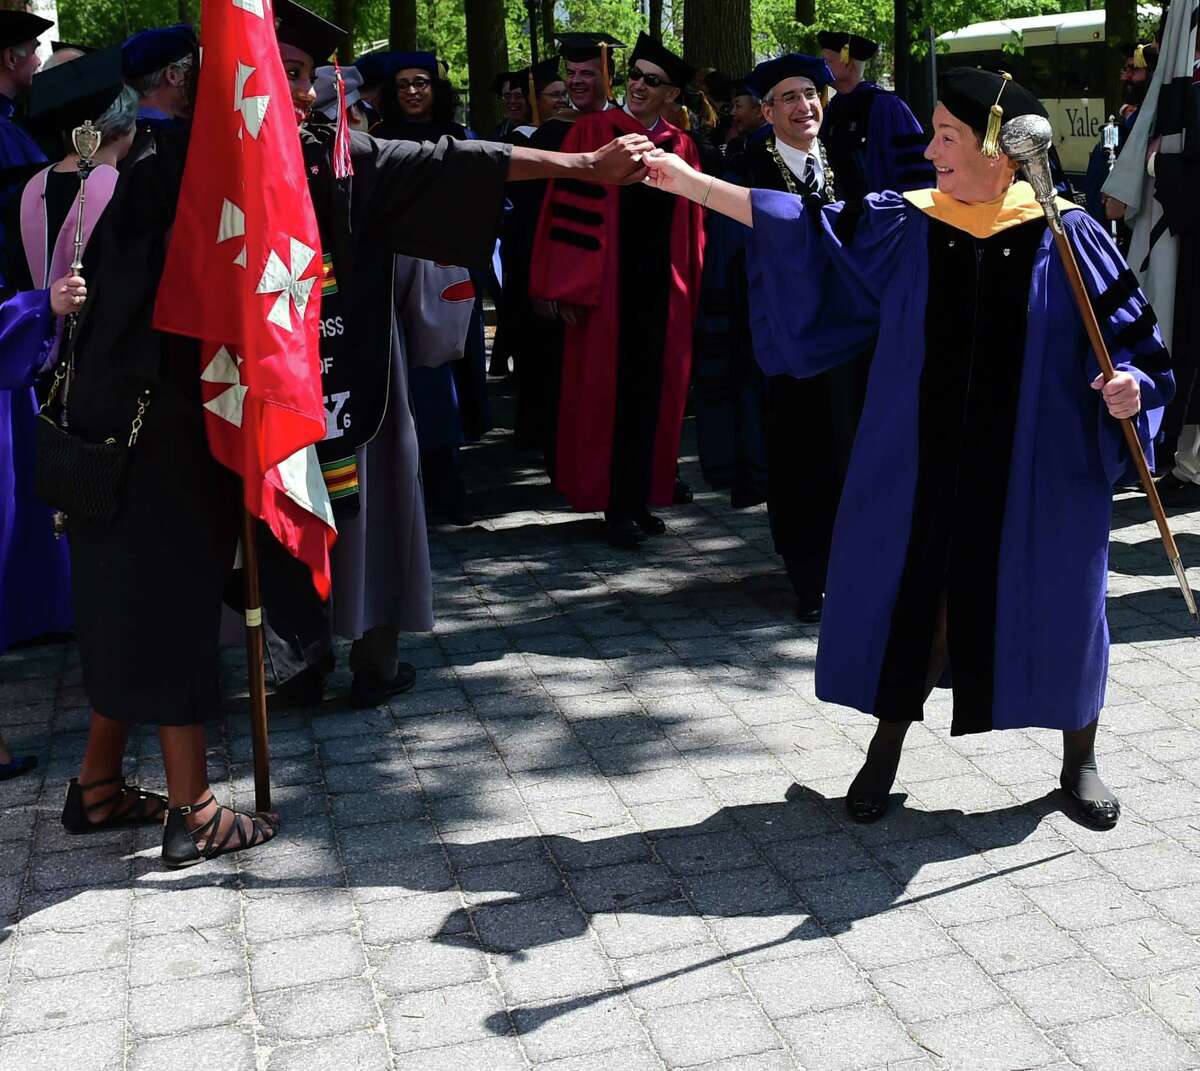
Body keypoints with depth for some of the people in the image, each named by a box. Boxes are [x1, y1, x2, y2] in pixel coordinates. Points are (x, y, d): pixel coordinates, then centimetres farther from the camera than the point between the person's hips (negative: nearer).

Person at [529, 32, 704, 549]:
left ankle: (640, 501, 17)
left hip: (661, 288, 4)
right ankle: (615, 506, 8)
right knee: (606, 396, 1)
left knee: (651, 397, 7)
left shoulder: (680, 146, 9)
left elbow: (690, 224, 13)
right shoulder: (592, 132, -3)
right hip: (606, 286, -4)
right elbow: (567, 209, -6)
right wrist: (569, 287, -12)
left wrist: (689, 288, 9)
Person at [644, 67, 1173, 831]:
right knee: (914, 598, 9)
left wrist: (1129, 384, -24)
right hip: (925, 467, 2)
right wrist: (689, 182, -4)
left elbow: (1131, 335, -2)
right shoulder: (905, 226, -1)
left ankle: (1080, 760, 31)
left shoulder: (1067, 237, -7)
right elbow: (800, 225, 0)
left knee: (1054, 609, 9)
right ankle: (886, 751, 30)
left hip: (1036, 474, -2)